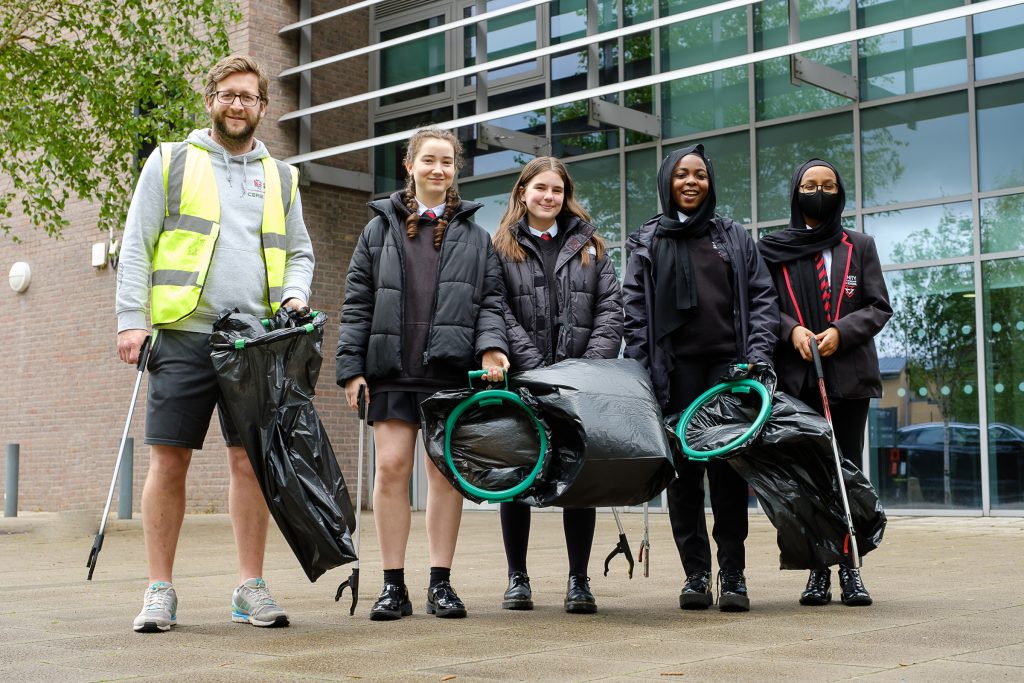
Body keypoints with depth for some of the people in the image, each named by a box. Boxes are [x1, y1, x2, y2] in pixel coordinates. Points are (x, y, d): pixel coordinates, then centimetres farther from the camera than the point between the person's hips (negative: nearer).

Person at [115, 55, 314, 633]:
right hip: (184, 333, -2)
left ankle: (252, 588, 8)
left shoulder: (280, 177, 18)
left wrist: (294, 294, 0)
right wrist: (132, 318, -5)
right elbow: (136, 246, 5)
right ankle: (161, 591, 6)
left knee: (251, 460, 0)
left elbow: (299, 252, 21)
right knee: (170, 459, -3)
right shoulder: (171, 161, 10)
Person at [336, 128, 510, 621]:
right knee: (391, 468, -4)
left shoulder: (475, 237, 14)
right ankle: (393, 585, 5)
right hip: (392, 369, 0)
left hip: (451, 371, 0)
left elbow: (491, 301, 9)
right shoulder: (380, 228, 12)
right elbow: (357, 303, 8)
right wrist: (351, 368, 0)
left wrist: (491, 346, -10)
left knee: (446, 472, 2)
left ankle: (440, 584, 10)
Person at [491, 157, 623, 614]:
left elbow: (610, 309, 6)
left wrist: (593, 365, -9)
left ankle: (579, 580, 7)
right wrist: (538, 369, -15)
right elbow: (501, 314, -5)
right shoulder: (501, 247, 6)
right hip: (523, 382, -1)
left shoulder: (589, 246, 15)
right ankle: (517, 577, 15)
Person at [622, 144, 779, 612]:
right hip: (675, 367, 0)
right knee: (683, 470, -1)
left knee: (728, 467, -5)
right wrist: (641, 371, -4)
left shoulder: (734, 237, 15)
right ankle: (695, 574, 5)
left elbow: (762, 298, 10)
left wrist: (758, 354, -4)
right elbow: (635, 309, 6)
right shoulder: (647, 241, 13)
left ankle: (733, 574, 0)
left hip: (728, 364, 0)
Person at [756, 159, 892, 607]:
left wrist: (841, 332, -10)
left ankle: (850, 568, 4)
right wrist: (792, 331, -12)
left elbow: (879, 307, 7)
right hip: (796, 378, 0)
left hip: (849, 373, 0)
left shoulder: (860, 247, 12)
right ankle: (818, 570, 6)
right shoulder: (772, 249, 10)